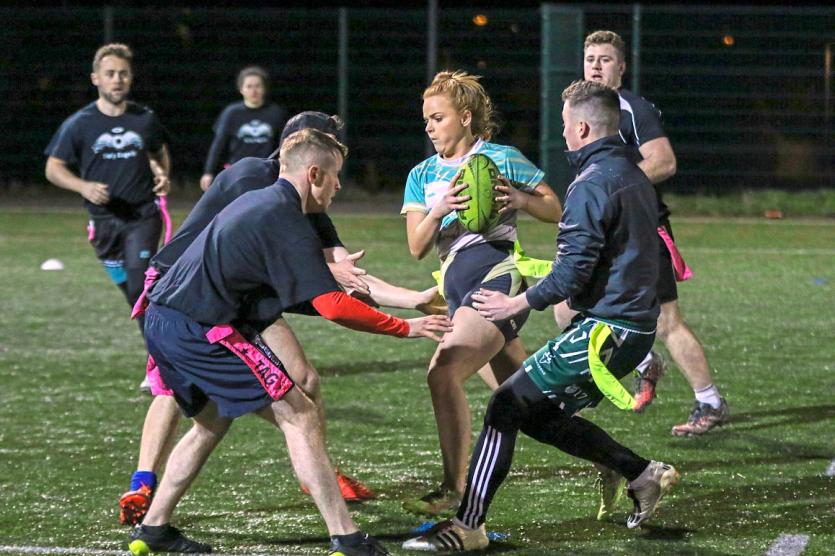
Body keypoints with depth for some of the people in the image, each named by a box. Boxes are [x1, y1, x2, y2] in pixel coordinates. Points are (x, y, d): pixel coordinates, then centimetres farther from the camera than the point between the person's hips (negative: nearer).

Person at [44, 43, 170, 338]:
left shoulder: (146, 119, 4)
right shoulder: (79, 124, -2)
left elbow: (160, 153, 23)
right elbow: (53, 169, 1)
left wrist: (162, 175, 1)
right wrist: (83, 186, -17)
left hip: (143, 216, -1)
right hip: (104, 221, 1)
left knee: (141, 288, -16)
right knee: (131, 290, 10)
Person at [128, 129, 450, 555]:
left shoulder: (256, 202, 19)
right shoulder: (287, 224, -11)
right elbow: (333, 307, -16)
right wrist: (405, 328, -8)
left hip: (162, 319, 10)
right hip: (200, 328, -10)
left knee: (212, 419, 28)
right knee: (298, 415, -6)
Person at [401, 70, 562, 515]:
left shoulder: (502, 159, 2)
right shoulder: (422, 176, 16)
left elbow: (557, 212, 5)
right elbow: (417, 247, 6)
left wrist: (519, 198, -14)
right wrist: (438, 211, -13)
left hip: (497, 274, -7)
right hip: (458, 289, 7)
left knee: (443, 372, -23)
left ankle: (454, 490, -21)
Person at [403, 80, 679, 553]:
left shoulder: (592, 184, -15)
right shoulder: (634, 176, 15)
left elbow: (572, 274, -20)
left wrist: (517, 304, -10)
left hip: (604, 329, -9)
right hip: (638, 325, 9)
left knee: (508, 405, -6)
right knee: (544, 416, 17)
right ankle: (644, 475, 16)